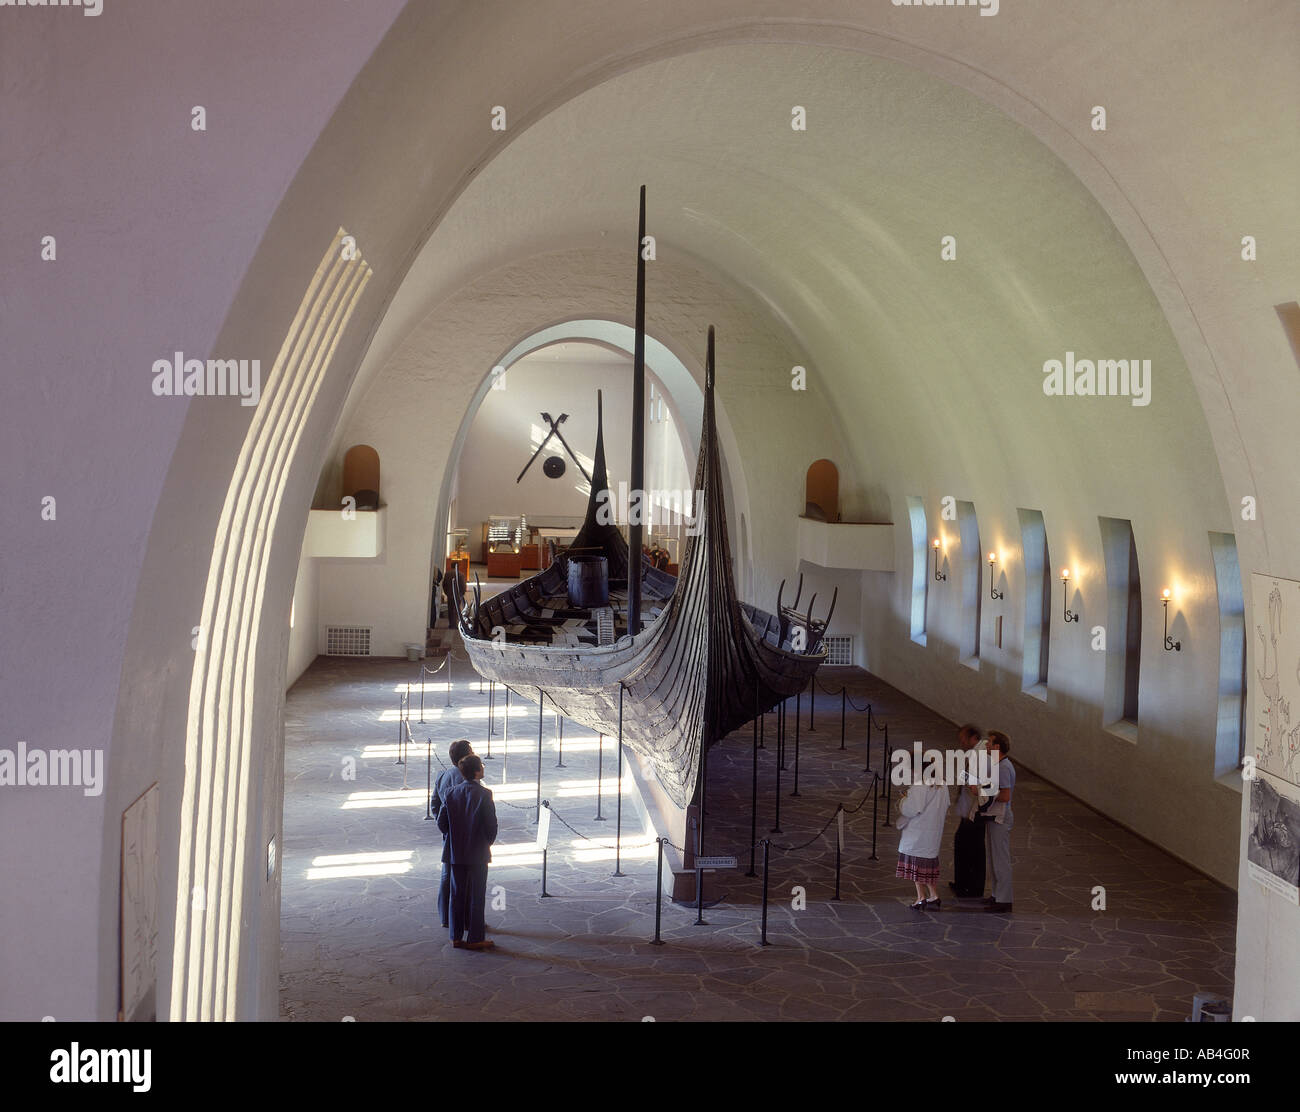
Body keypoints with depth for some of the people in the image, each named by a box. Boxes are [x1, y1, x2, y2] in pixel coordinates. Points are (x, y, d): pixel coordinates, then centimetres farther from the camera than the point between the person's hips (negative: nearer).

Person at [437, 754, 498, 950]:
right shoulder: (484, 794, -14)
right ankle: (474, 938, 7)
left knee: (457, 895, 12)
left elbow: (441, 822, 1)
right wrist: (487, 842, 3)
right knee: (476, 896, 4)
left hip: (456, 853, 4)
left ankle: (457, 936, 16)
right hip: (478, 853, -4)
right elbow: (491, 824, -15)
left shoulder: (452, 793, 0)